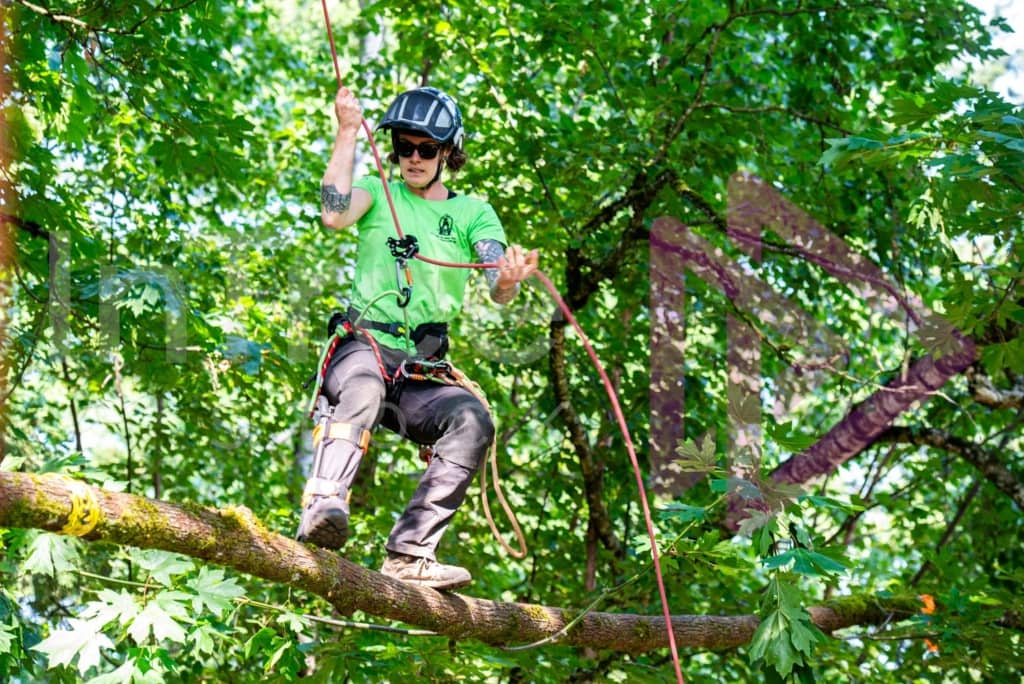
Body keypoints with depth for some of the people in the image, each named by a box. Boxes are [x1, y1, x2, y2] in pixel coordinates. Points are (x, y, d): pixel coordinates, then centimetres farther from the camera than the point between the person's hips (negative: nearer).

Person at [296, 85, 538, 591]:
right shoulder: (378, 192, 14)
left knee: (473, 420, -28)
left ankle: (410, 553, -33)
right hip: (363, 348, -2)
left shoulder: (473, 213, 15)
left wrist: (509, 280, -27)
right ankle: (321, 510, -55)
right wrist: (347, 134, -9)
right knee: (364, 387, -37)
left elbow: (497, 291, -2)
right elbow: (334, 215, -11)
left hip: (422, 375, 2)